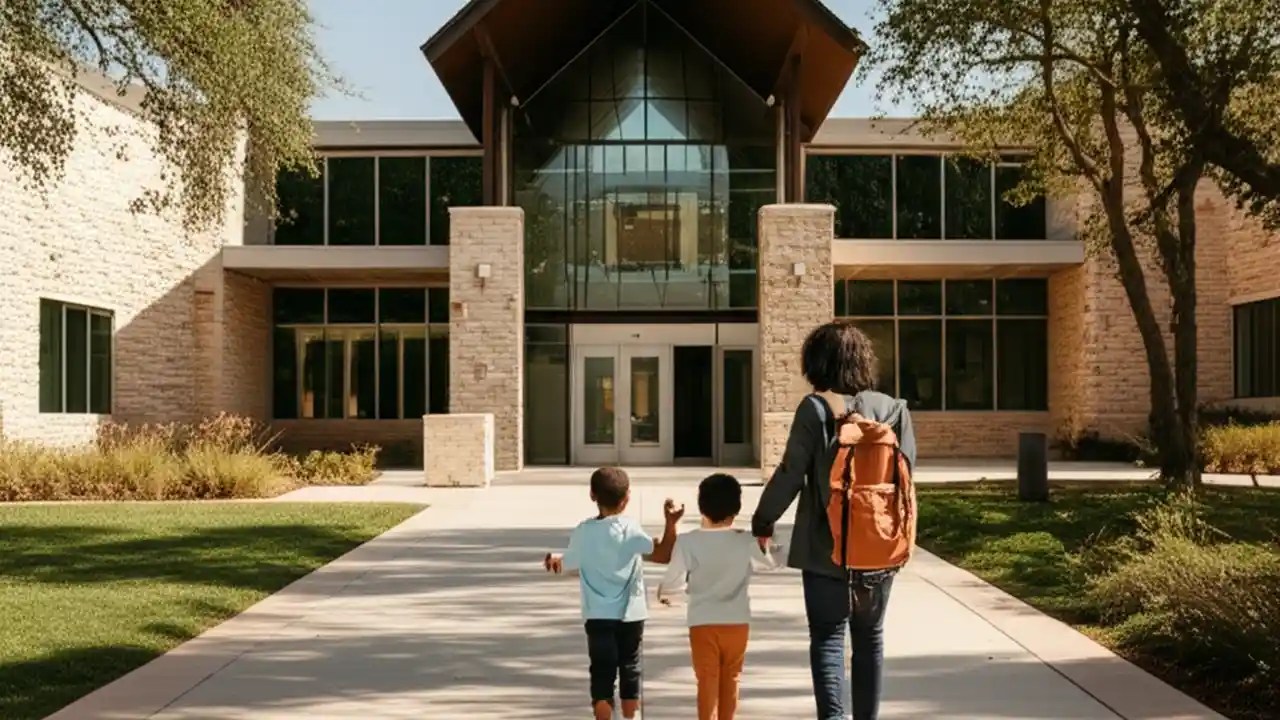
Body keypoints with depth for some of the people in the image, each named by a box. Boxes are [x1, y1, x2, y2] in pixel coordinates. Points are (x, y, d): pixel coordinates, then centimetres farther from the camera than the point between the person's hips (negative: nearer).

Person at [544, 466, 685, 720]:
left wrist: (554, 560, 28)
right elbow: (664, 555, -14)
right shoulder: (630, 529, -11)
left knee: (602, 674, 3)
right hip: (630, 614, 0)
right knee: (630, 672, 14)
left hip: (598, 616, 0)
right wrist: (671, 523, -13)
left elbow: (568, 566, 7)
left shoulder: (582, 532, -5)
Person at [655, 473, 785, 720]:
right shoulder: (746, 541, -6)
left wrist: (663, 594, 15)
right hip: (737, 623, 2)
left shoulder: (687, 542, -12)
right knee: (730, 681, 17)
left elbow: (673, 581, -7)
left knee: (707, 682, 2)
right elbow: (770, 562, 12)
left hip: (703, 624, -2)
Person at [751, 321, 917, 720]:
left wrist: (762, 519, 2)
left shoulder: (815, 408, -11)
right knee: (870, 638, 17)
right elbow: (906, 470, 7)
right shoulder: (892, 408, 1)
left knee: (827, 638, 2)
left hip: (827, 548, -4)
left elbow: (790, 473, -12)